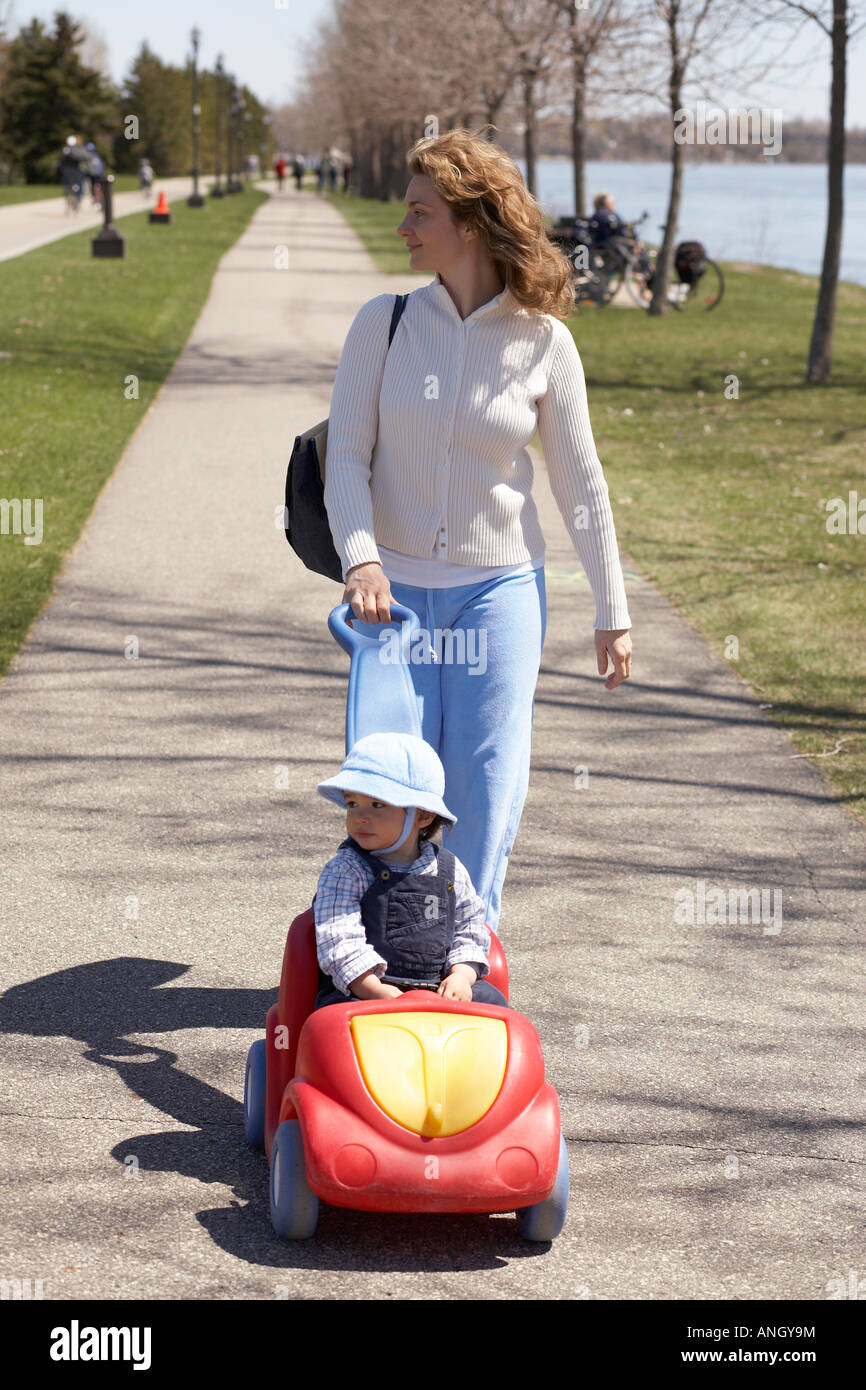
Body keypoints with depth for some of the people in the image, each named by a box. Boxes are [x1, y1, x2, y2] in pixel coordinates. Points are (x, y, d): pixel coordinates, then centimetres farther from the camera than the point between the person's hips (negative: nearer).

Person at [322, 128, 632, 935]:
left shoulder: (543, 341, -5)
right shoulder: (383, 322, -3)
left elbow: (580, 483, 2)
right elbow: (346, 453, -3)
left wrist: (612, 613, 5)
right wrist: (360, 559, -21)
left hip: (498, 588, -1)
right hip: (395, 587, 1)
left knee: (487, 776, -2)